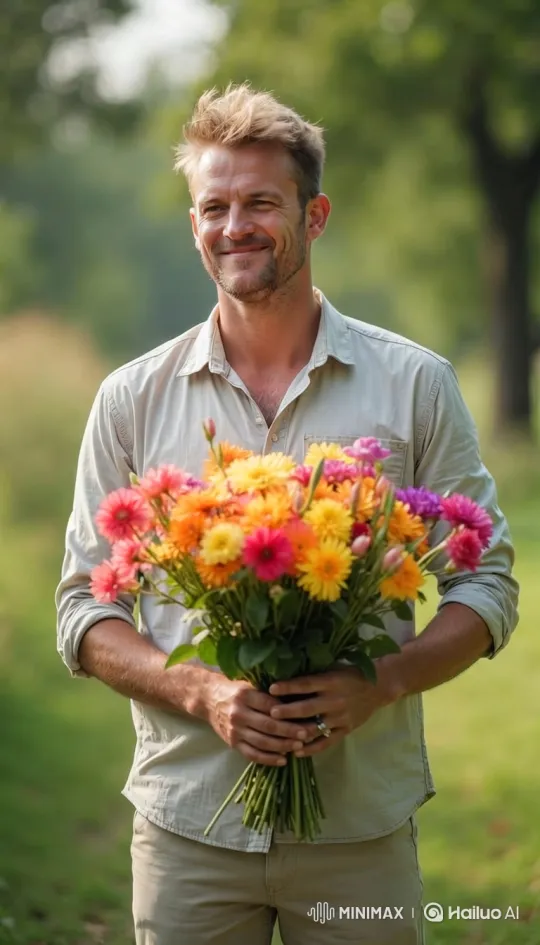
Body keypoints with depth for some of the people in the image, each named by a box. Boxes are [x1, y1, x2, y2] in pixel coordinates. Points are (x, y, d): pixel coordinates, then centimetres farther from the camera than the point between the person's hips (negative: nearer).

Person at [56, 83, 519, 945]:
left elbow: (487, 584, 4)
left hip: (362, 823, 0)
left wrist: (382, 682, -15)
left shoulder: (415, 384, 2)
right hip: (189, 819, 1)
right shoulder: (133, 399, 4)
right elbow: (85, 612, 5)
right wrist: (202, 692, -13)